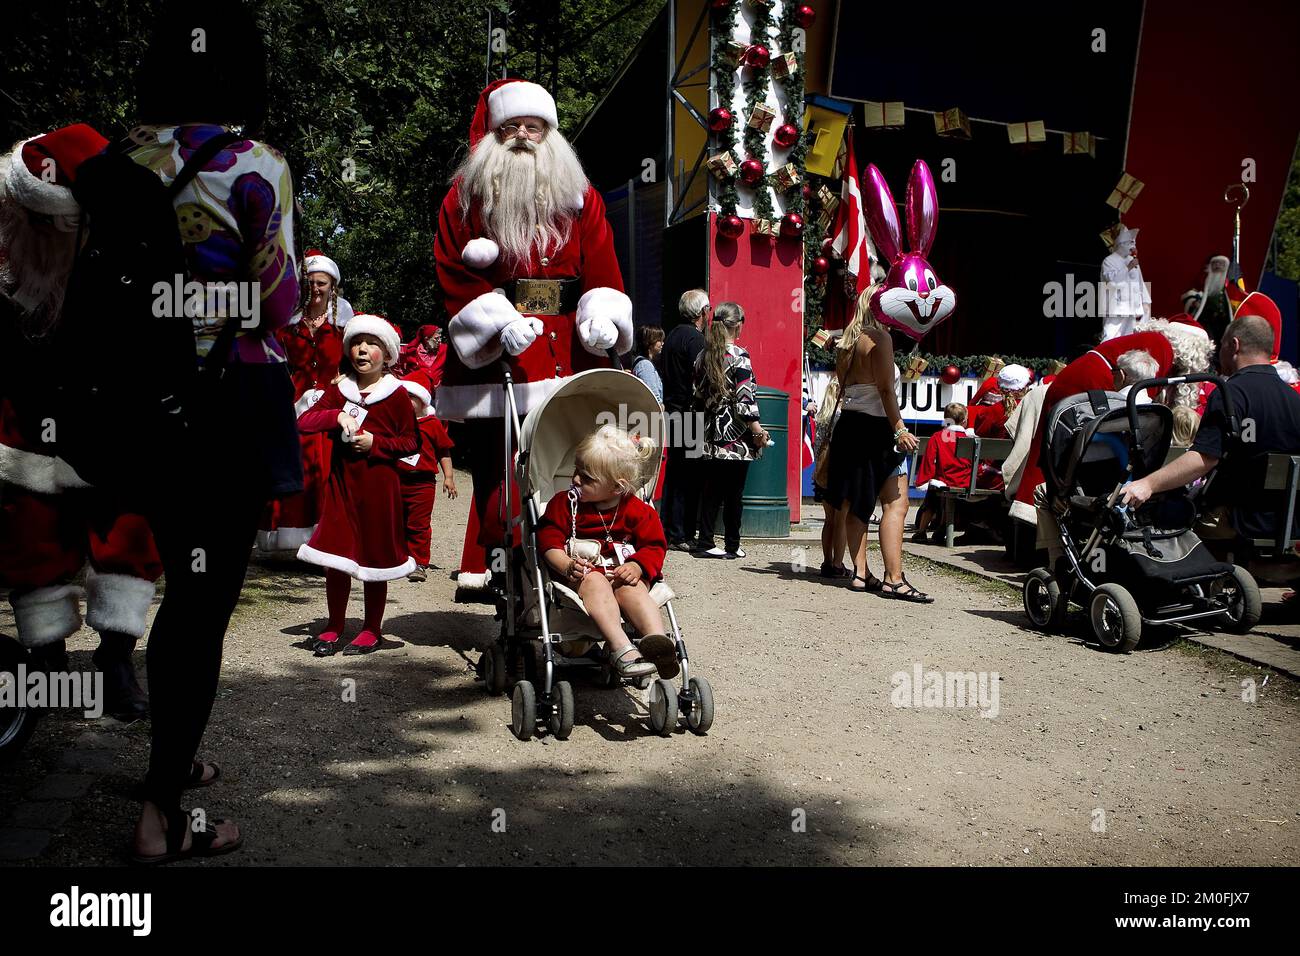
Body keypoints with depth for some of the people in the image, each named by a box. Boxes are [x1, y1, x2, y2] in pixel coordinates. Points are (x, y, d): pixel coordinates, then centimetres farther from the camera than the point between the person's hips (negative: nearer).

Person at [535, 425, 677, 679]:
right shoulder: (565, 502, 5)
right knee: (595, 583, -35)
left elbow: (654, 546, 5)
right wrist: (567, 566, -21)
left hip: (623, 572, 1)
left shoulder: (637, 510, 5)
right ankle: (621, 648, -52)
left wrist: (636, 566, -17)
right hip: (583, 572, -1)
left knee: (631, 588, -33)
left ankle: (657, 640, -53)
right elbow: (549, 541, -2)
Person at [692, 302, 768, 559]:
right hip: (735, 436, -6)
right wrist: (758, 431, -9)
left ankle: (705, 541, 10)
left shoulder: (703, 356, 8)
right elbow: (744, 398, -15)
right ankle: (732, 545, 10)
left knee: (711, 490, 9)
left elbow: (699, 394, 13)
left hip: (710, 434, 6)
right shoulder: (739, 357, -11)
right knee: (734, 492, 3)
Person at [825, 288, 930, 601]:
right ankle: (894, 579, -14)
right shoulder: (880, 337, -10)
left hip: (848, 425, 9)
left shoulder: (846, 343, 15)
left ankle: (861, 573, 12)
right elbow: (886, 389, -16)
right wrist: (900, 429, -17)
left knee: (856, 503, 10)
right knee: (896, 504, -9)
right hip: (875, 427, -9)